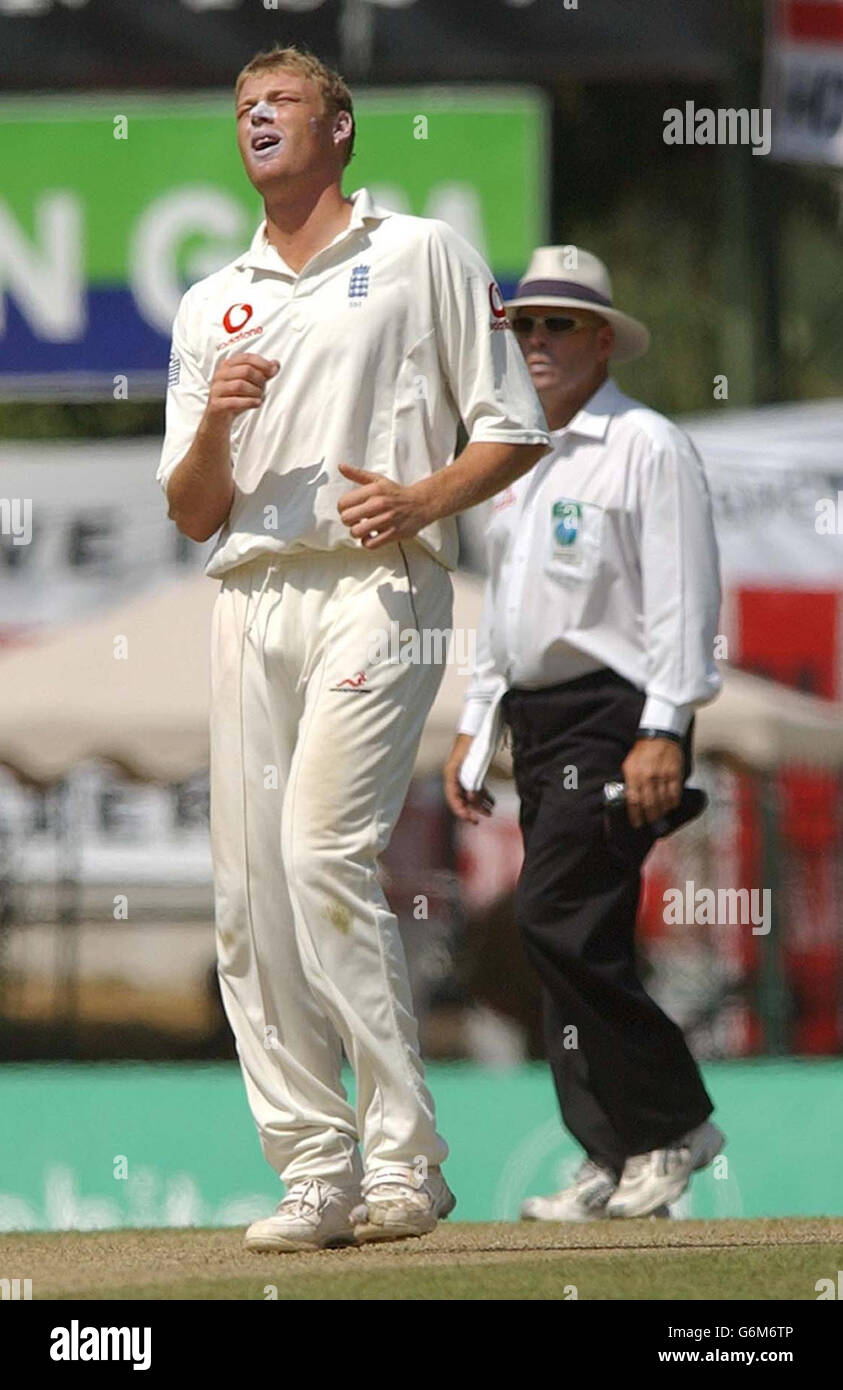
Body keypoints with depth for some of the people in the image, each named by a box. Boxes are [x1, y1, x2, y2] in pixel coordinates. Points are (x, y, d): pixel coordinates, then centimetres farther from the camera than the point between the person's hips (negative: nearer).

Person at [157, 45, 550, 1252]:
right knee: (249, 888, -2)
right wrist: (213, 426, -4)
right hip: (251, 600, 6)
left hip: (377, 587, -5)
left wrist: (423, 496, -13)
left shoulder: (423, 257, 9)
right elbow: (192, 517, 17)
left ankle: (404, 1160, -16)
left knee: (325, 853, -20)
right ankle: (316, 1172, 1)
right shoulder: (211, 306, 21)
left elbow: (516, 430, 6)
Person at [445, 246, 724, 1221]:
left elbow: (682, 598, -13)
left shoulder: (646, 447, -6)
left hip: (613, 714, -9)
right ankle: (616, 1162, 5)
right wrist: (474, 729, 20)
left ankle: (672, 1122, -7)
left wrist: (664, 731, -20)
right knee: (567, 940, 4)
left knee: (560, 921, -17)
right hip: (537, 722, 9)